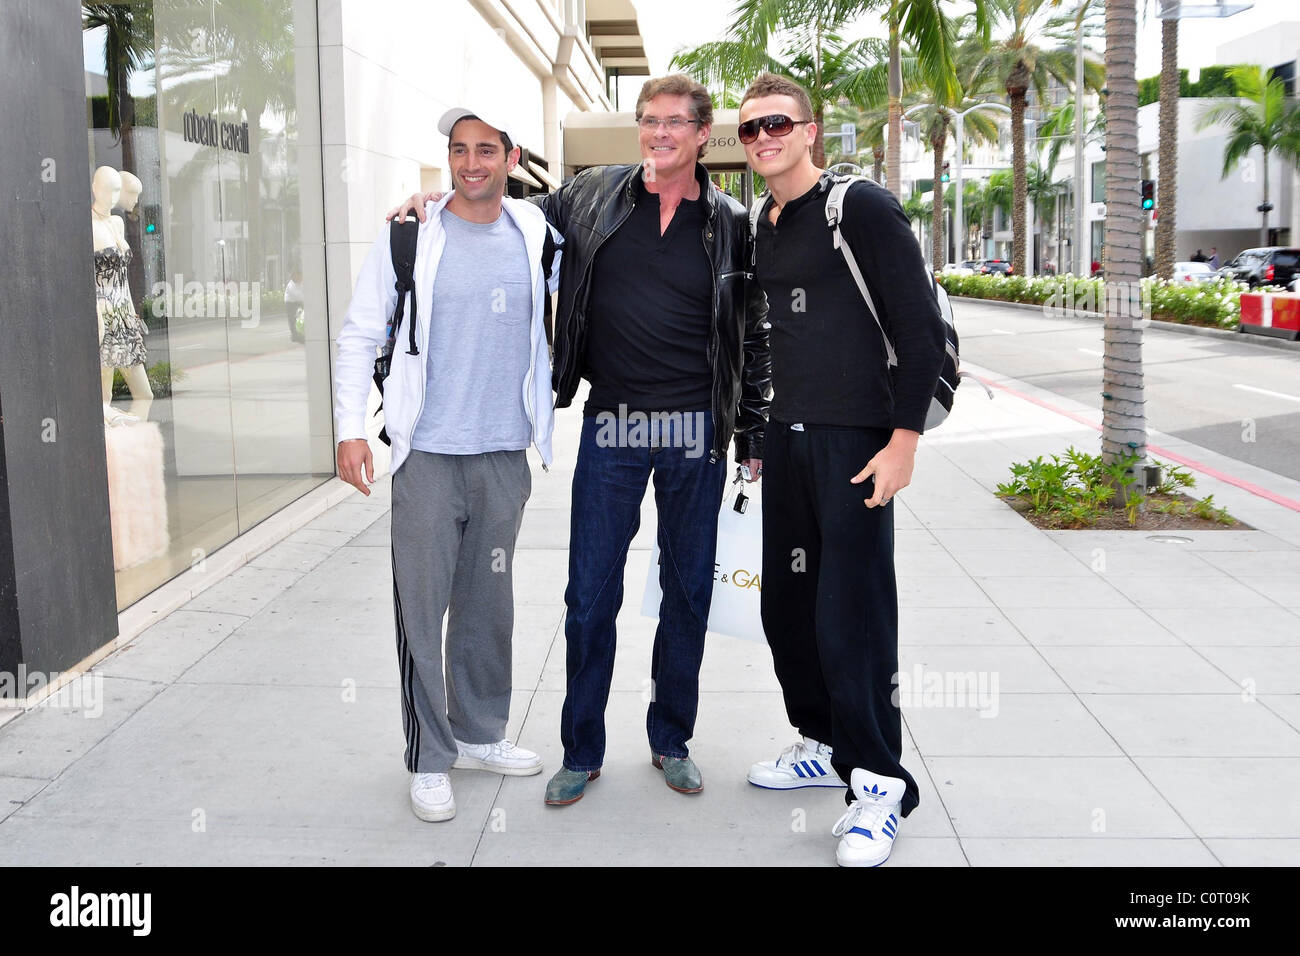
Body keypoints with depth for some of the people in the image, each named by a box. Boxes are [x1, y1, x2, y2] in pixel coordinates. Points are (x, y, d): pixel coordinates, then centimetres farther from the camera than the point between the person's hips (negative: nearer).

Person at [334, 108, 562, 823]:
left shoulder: (536, 233, 4)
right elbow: (359, 335, -1)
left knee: (488, 602, 14)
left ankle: (478, 734, 30)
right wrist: (351, 428, -8)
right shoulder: (410, 236, -4)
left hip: (505, 454, 3)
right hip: (428, 454, -3)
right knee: (422, 606, 0)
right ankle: (428, 758, 13)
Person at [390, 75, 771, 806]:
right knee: (591, 595, 3)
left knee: (689, 590, 10)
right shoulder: (592, 196, 4)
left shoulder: (730, 224, 3)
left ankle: (671, 740, 28)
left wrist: (754, 436, 6)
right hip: (611, 425, 0)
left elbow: (754, 335, 7)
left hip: (697, 432, 0)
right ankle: (582, 751, 21)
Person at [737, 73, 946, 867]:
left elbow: (922, 328, -12)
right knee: (787, 604, 12)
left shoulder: (862, 207, -8)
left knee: (851, 614, -7)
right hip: (787, 437, 7)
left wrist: (904, 442, -16)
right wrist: (756, 432, 20)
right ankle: (824, 745, 30)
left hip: (857, 440, -7)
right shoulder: (757, 226, 13)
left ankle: (879, 783, 7)